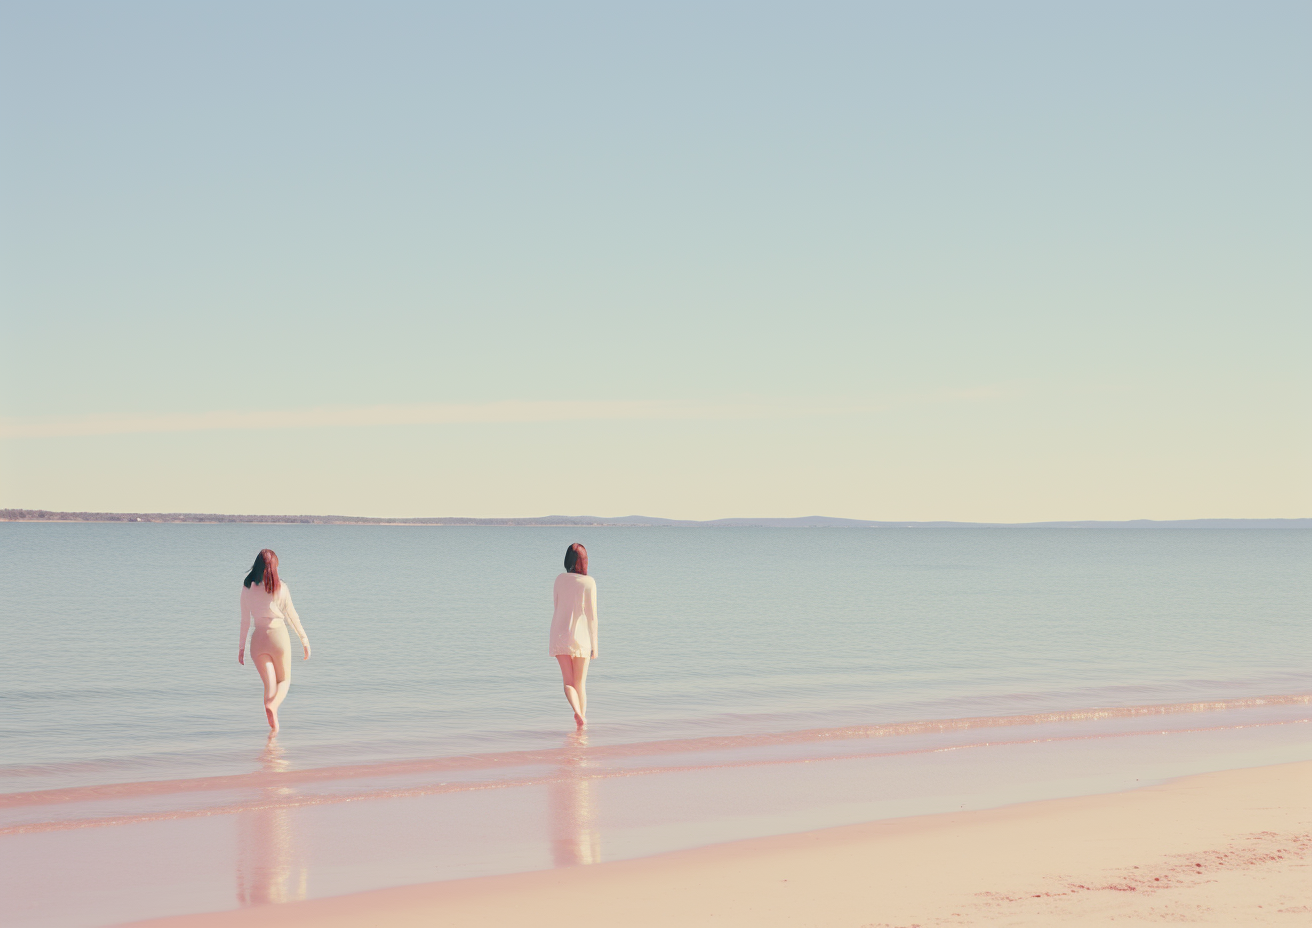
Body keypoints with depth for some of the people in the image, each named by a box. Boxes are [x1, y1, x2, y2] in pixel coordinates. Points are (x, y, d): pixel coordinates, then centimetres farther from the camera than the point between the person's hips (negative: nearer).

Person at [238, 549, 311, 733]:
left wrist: (241, 647, 8)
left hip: (258, 639, 2)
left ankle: (273, 725, -8)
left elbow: (245, 620, 2)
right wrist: (304, 640, 6)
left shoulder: (247, 588, 0)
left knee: (269, 684, 7)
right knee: (284, 681, 12)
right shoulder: (280, 587, -4)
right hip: (279, 635, -2)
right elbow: (292, 616, -1)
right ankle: (273, 705, -19)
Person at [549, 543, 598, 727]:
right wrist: (594, 645, -6)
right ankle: (582, 723, 12)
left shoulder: (560, 579, 2)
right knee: (581, 683, 12)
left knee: (568, 682, 2)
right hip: (581, 636, -2)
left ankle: (577, 712, -24)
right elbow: (592, 615, -10)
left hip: (559, 636, 2)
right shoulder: (588, 582, -9)